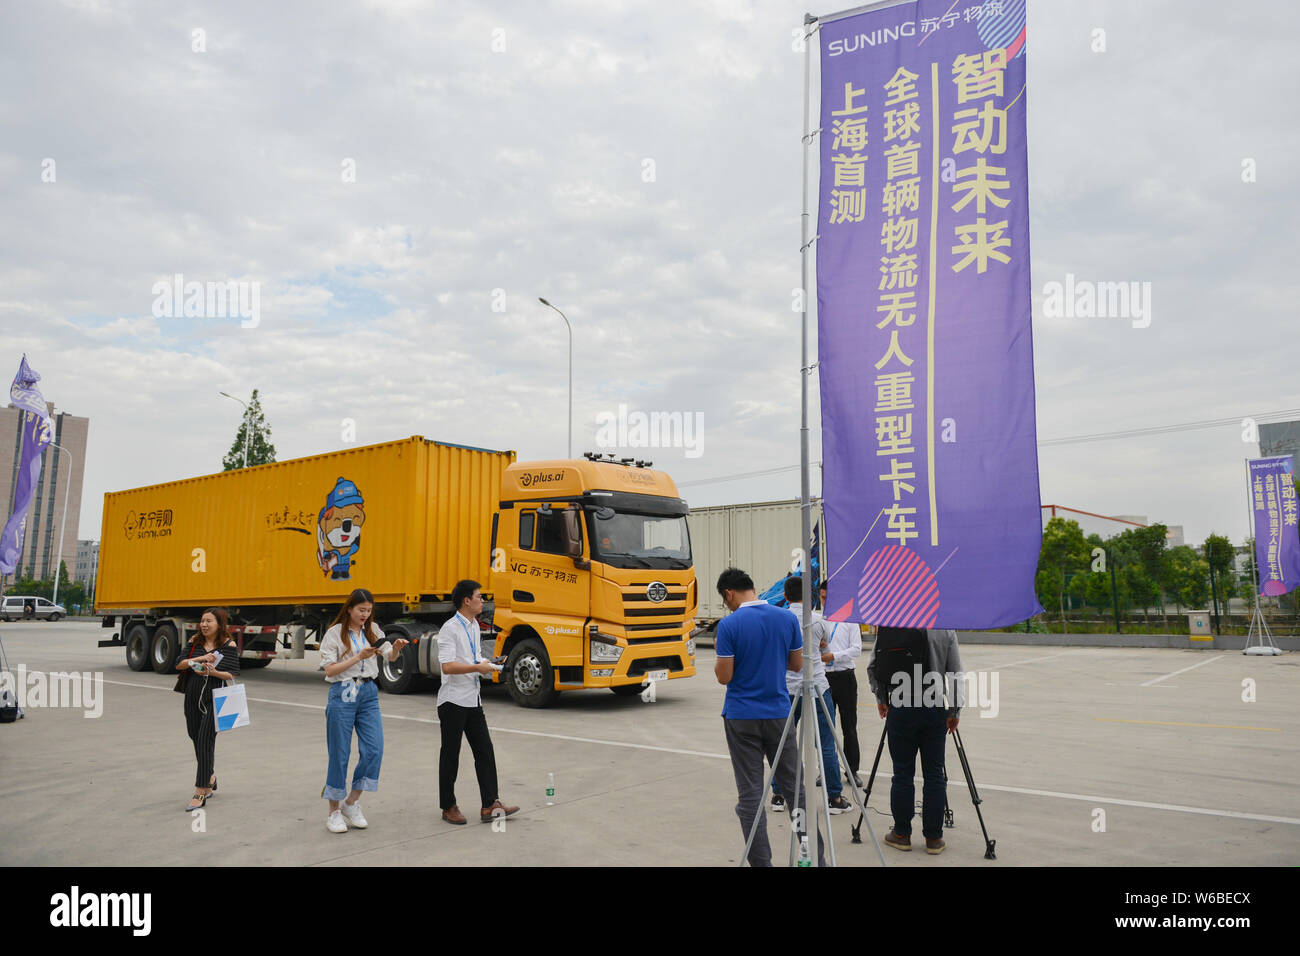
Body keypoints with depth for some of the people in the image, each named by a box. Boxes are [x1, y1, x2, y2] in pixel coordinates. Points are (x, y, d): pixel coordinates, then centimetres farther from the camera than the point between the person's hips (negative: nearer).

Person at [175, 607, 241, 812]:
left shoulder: (229, 645, -5)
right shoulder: (195, 642, 6)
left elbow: (233, 675, -7)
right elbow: (179, 665, 0)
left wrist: (213, 672, -24)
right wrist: (198, 659, -16)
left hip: (214, 699, -5)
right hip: (193, 697, 5)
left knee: (205, 742, -9)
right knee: (196, 737, 16)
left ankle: (200, 793, -4)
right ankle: (210, 779, 38)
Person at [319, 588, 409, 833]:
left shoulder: (372, 631, 10)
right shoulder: (335, 633, -3)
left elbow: (390, 656, 4)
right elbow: (330, 670, -9)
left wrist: (396, 648, -18)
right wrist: (359, 657, -18)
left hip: (368, 693, 4)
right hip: (342, 694, -4)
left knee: (374, 750, -5)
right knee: (339, 754, 2)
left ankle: (351, 803, 12)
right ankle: (334, 810, 17)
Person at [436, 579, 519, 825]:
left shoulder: (474, 626, 13)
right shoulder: (450, 629, -15)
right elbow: (447, 666, -24)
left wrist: (488, 665, 9)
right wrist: (478, 667, -22)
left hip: (472, 700, 8)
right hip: (453, 701, -8)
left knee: (484, 750, 5)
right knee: (450, 755, 4)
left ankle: (489, 805, 8)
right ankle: (448, 807, 15)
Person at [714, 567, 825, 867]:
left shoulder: (729, 624, -13)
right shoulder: (787, 618, 0)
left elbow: (724, 676, -11)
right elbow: (796, 664, 8)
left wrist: (719, 653, 7)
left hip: (741, 718, -3)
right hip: (778, 713, 4)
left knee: (750, 795, 4)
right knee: (795, 786, 13)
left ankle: (761, 862, 7)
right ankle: (815, 857, 20)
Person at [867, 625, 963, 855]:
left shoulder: (889, 624, -1)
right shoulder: (946, 628, -3)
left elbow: (872, 668, 2)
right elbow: (956, 674, -1)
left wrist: (881, 698, 15)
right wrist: (955, 711, 7)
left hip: (899, 707, 0)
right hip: (934, 709, 0)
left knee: (902, 774, 8)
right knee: (934, 774, 8)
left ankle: (901, 834, 17)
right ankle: (933, 838, 14)